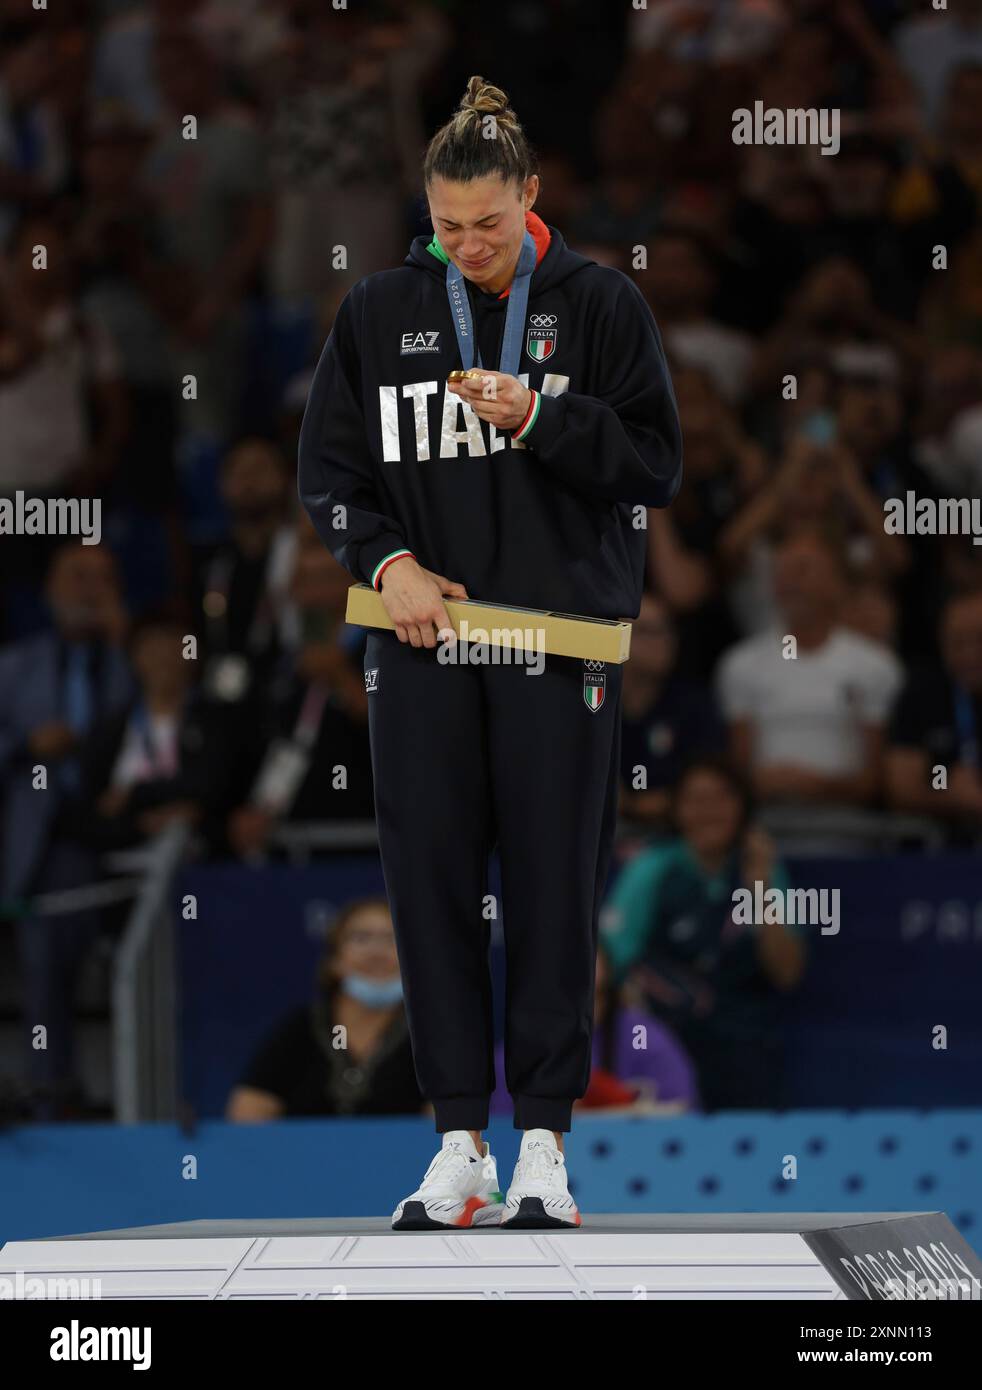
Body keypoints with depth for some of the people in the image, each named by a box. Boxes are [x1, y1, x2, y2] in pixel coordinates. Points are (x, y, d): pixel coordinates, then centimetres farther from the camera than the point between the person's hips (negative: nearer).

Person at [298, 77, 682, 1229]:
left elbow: (654, 465, 0)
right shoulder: (380, 312, 8)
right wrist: (387, 560, -5)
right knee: (431, 886, 1)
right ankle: (459, 1144, 8)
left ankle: (542, 1146, 6)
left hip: (560, 639, -2)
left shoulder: (599, 304, 1)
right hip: (422, 634, 2)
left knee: (556, 892, -1)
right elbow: (329, 467, 11)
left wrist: (539, 416, -15)